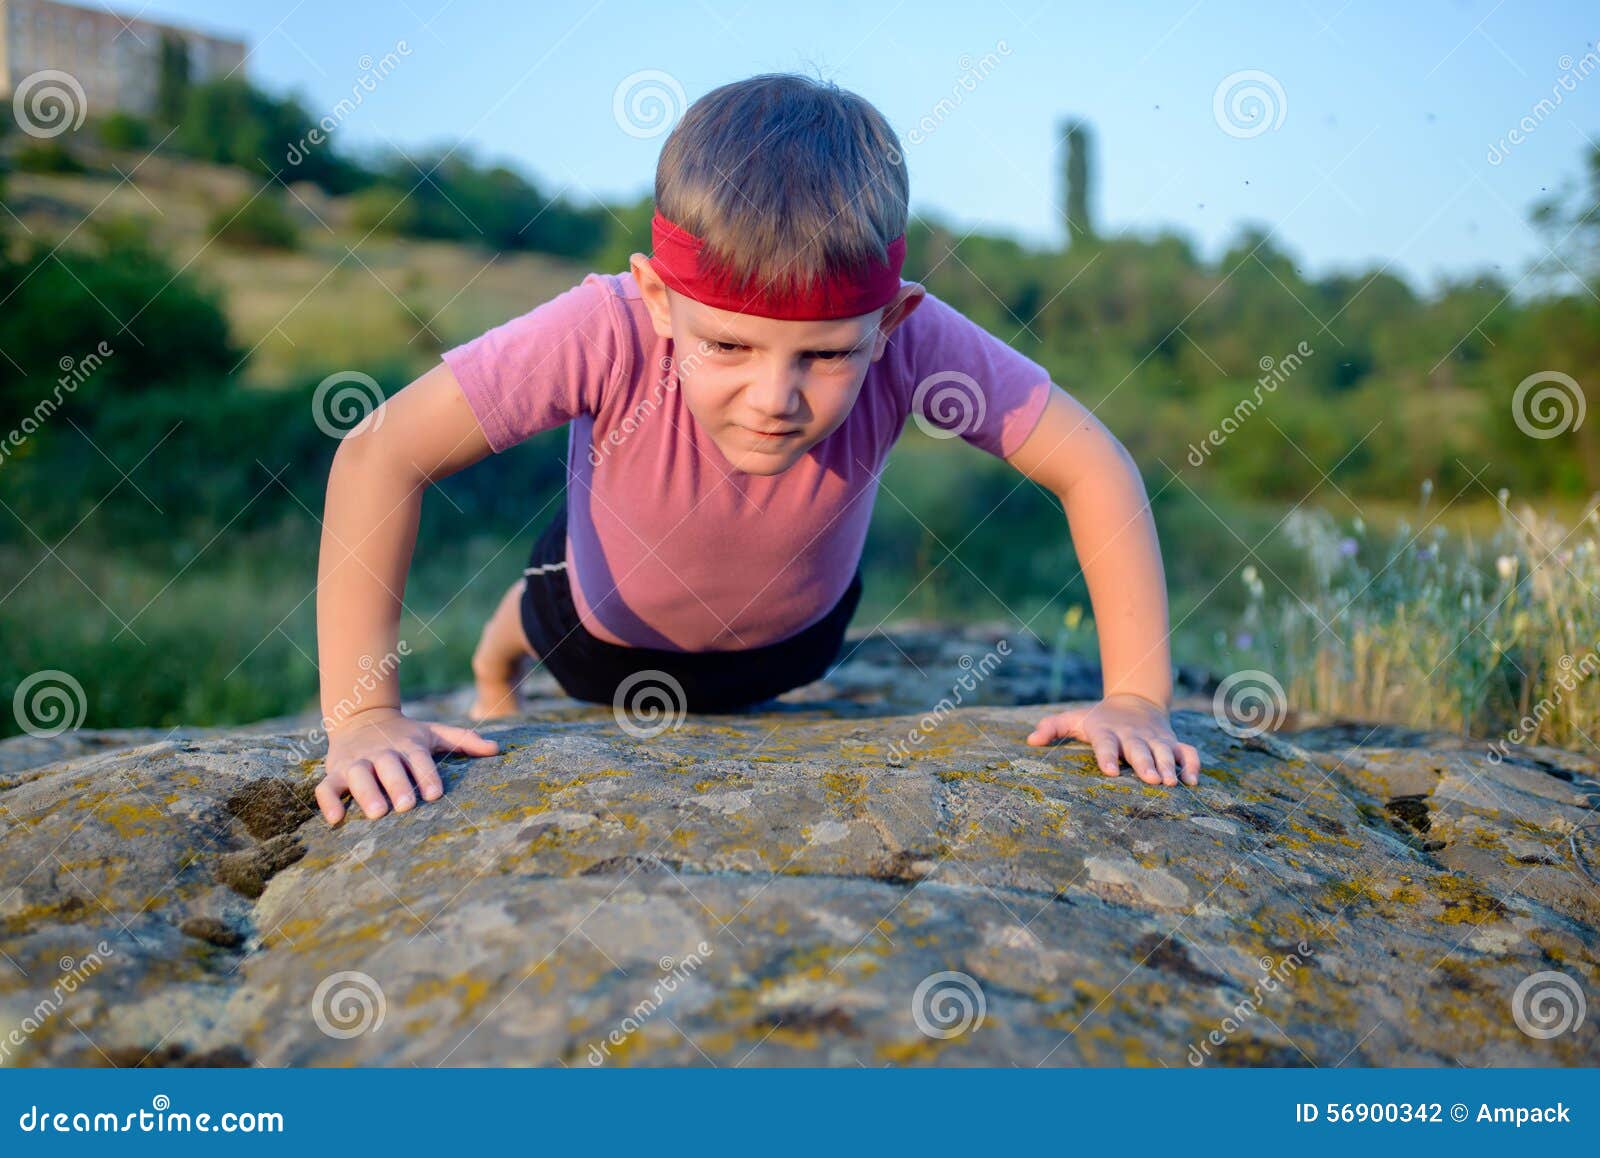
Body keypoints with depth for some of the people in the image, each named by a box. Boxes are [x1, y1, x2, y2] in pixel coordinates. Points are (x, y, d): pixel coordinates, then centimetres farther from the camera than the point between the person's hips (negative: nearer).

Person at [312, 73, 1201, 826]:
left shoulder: (916, 343, -42)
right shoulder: (605, 334, -46)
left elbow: (1092, 467, -31)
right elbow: (381, 456, -40)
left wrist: (1138, 700, -36)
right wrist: (363, 715, -44)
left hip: (796, 623, 2)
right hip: (615, 619, -1)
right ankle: (500, 655, 65)